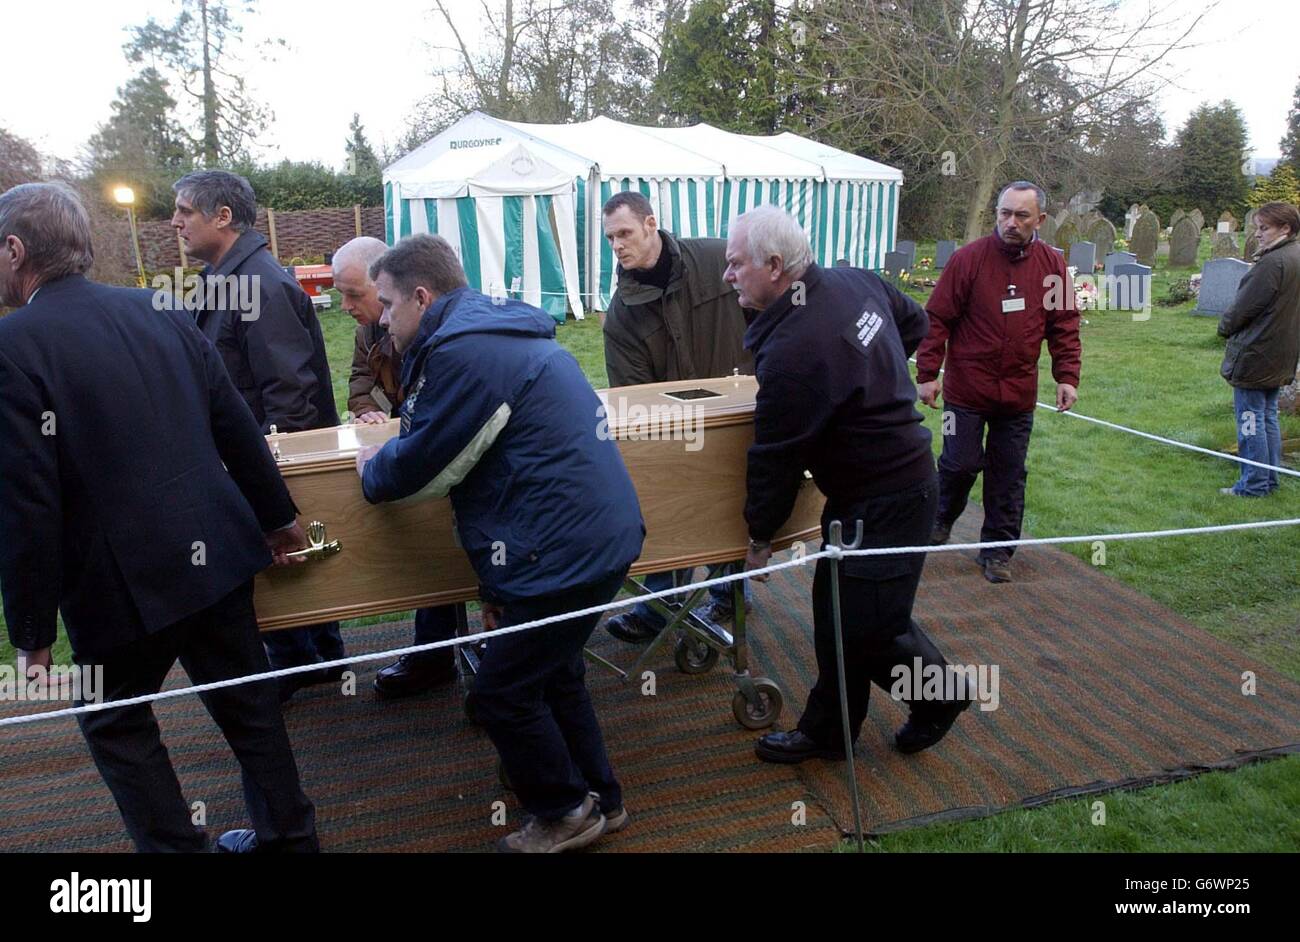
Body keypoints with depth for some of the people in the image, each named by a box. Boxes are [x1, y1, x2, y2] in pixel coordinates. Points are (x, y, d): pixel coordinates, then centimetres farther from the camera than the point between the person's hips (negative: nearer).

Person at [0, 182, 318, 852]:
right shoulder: (159, 313, 4)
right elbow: (237, 426, 7)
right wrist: (277, 515, 18)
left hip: (123, 580, -5)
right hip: (217, 552, 6)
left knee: (114, 721, 18)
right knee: (244, 700, 18)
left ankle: (175, 843, 26)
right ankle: (287, 836, 33)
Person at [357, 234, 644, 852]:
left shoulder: (462, 352, -18)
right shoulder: (504, 332, 16)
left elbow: (421, 465, -14)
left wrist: (371, 471, 10)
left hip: (566, 552, -10)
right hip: (598, 534, 10)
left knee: (502, 693, 6)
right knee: (552, 675, 24)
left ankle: (564, 813, 25)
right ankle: (599, 800, 39)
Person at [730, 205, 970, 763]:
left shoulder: (791, 355, -28)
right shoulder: (854, 282, 0)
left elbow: (776, 457, -19)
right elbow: (914, 322, 19)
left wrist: (761, 537, -4)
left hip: (885, 502, -10)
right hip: (905, 473, 10)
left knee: (870, 628, 2)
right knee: (837, 609, 16)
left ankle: (938, 695, 30)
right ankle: (827, 731, 29)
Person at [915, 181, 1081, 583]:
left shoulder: (1052, 264, 2)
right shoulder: (969, 258, -9)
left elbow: (1064, 326, 8)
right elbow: (937, 319, -8)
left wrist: (1067, 377, 1)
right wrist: (928, 375, -10)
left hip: (1019, 394, 3)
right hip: (966, 388, -3)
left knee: (1009, 474, 8)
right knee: (961, 462, 2)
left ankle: (997, 549, 22)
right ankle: (942, 516, 33)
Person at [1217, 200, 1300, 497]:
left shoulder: (1273, 263, -20)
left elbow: (1245, 306, -17)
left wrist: (1225, 325, 3)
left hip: (1255, 353, -10)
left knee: (1250, 418, -2)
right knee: (1268, 417, 15)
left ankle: (1254, 484, 3)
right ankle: (1270, 479, 22)